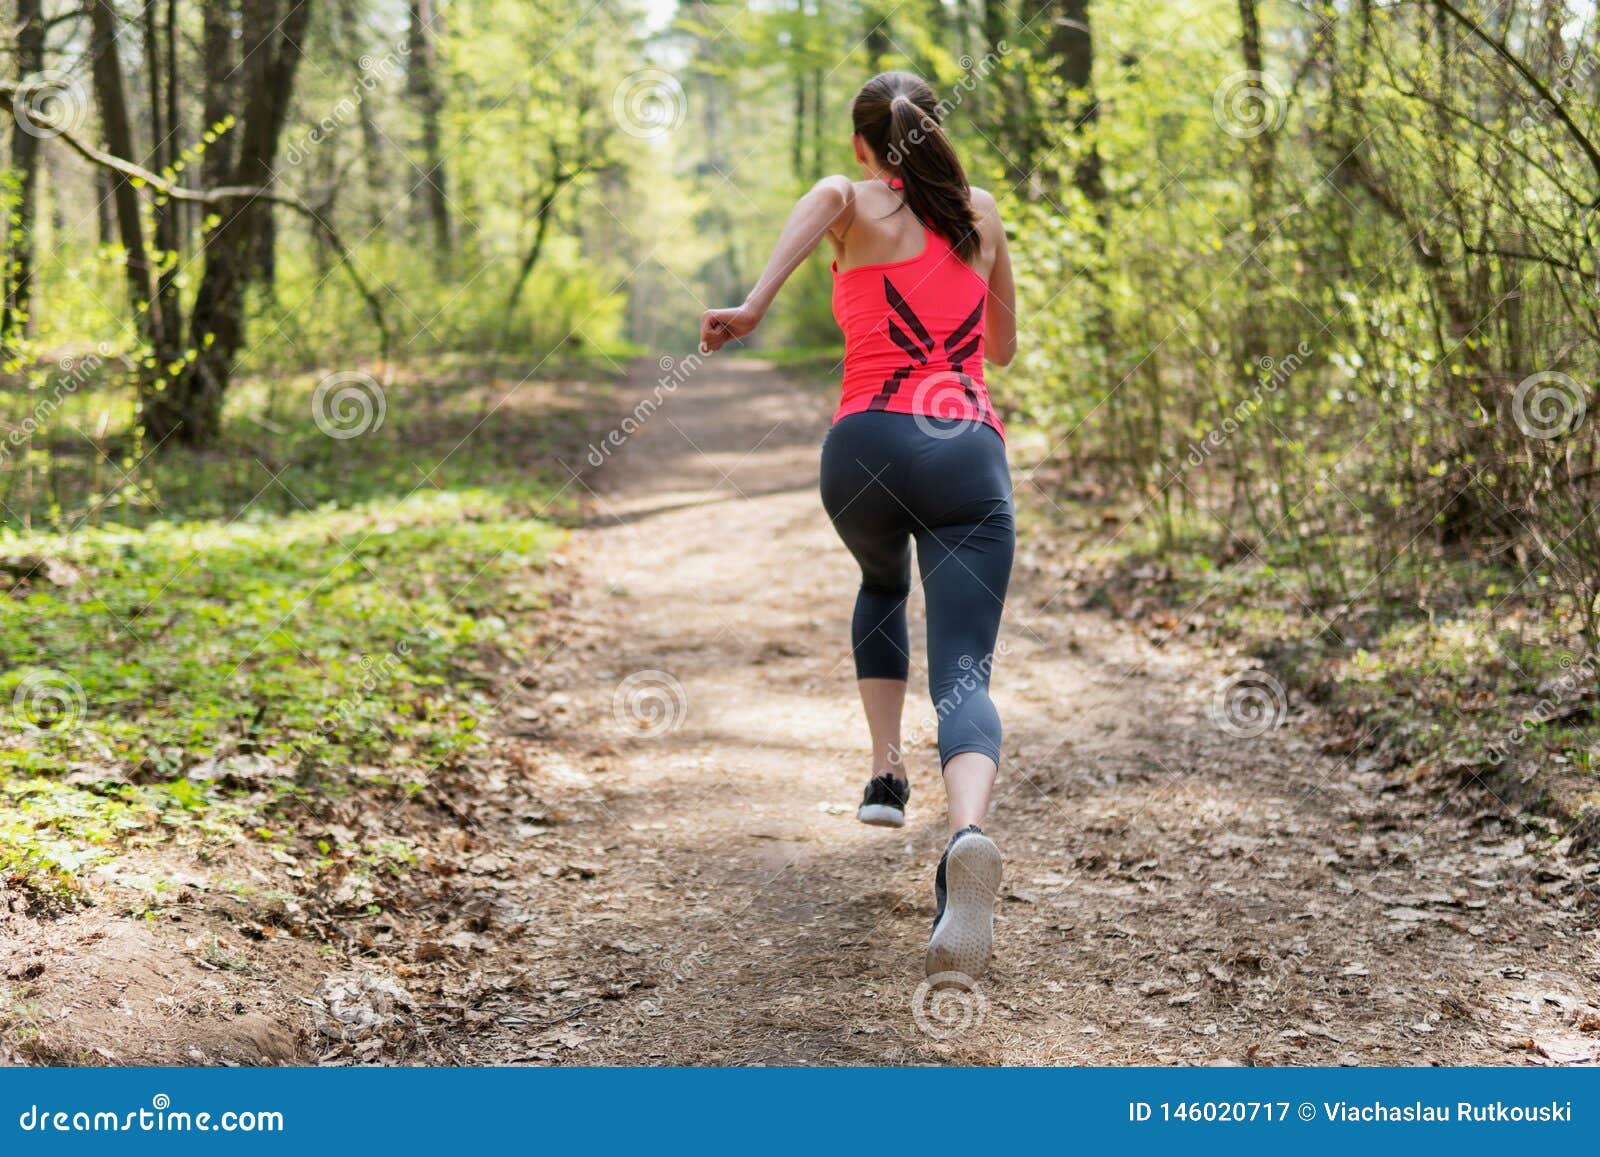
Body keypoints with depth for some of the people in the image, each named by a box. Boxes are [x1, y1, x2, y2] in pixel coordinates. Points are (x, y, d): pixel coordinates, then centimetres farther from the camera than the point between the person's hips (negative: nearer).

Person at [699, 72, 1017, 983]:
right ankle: (968, 834, -40)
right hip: (971, 452, 0)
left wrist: (757, 304, -25)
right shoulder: (982, 215, 23)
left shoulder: (858, 207, 13)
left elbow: (827, 194, -15)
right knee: (964, 676, -9)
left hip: (869, 443, 0)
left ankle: (888, 774, 28)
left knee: (883, 585, 35)